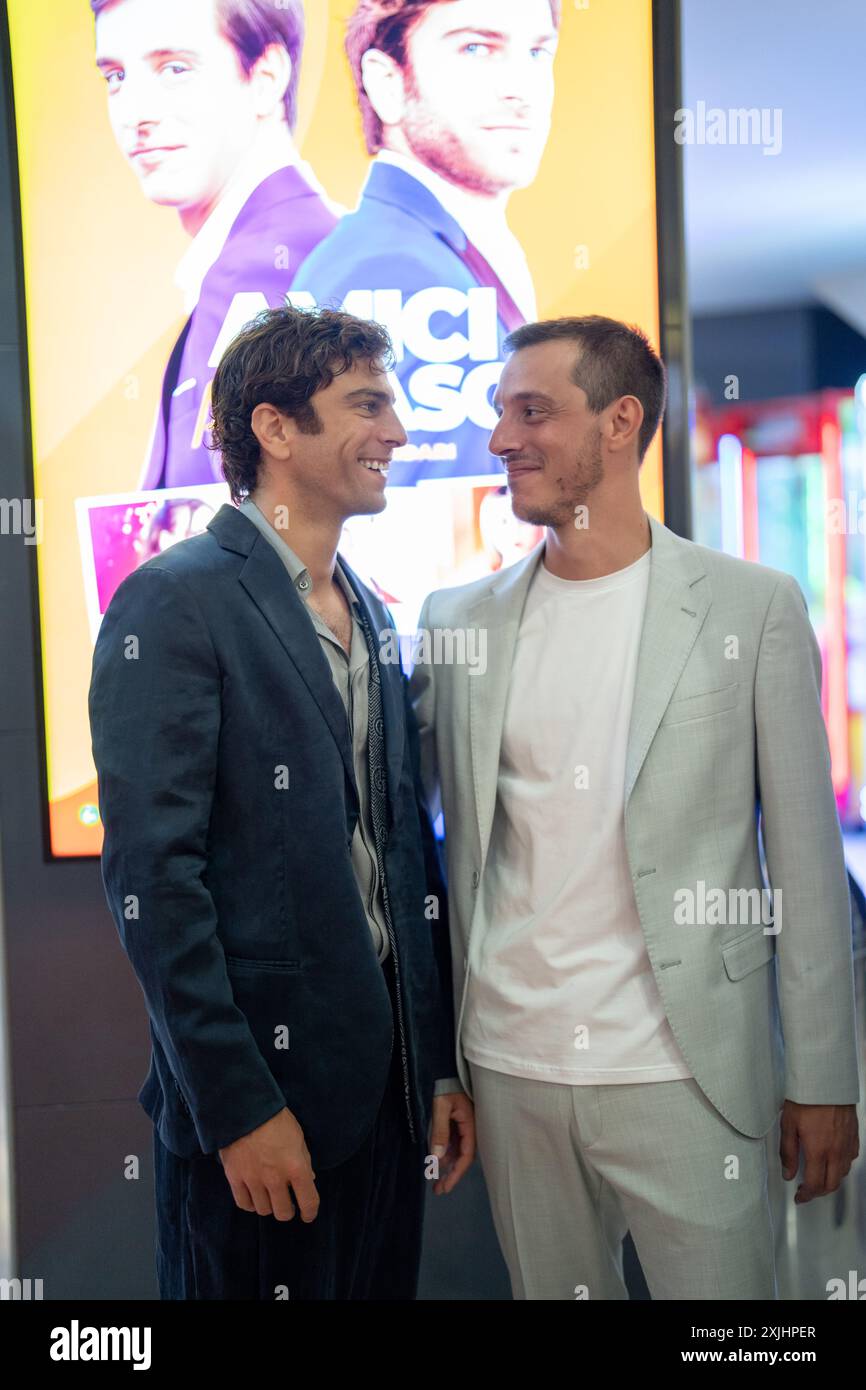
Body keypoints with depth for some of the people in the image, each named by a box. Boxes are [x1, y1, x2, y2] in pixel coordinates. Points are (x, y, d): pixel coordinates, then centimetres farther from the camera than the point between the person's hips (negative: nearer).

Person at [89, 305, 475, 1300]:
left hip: (387, 1076, 7)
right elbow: (150, 877, -17)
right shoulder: (176, 602, -12)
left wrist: (442, 1066, 12)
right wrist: (240, 1107, -17)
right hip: (259, 1083, -7)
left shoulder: (370, 617, 12)